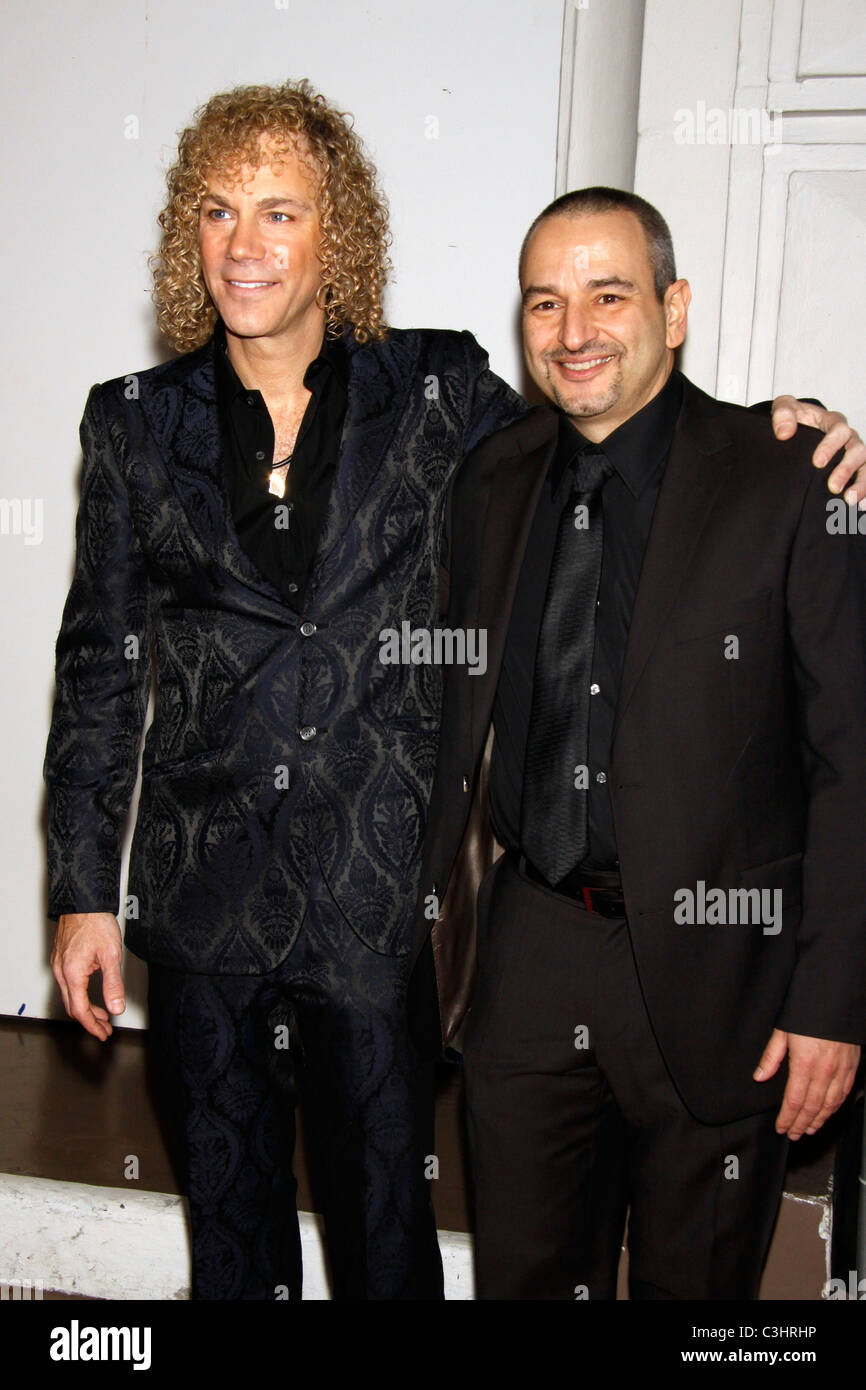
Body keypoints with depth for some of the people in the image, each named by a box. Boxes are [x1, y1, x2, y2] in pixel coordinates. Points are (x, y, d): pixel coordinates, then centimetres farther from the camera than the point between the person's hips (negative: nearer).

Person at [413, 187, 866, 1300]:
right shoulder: (491, 482, 5)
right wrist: (432, 918, 13)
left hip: (716, 970, -3)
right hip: (530, 956, 4)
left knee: (695, 1284, 15)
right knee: (522, 1275, 17)